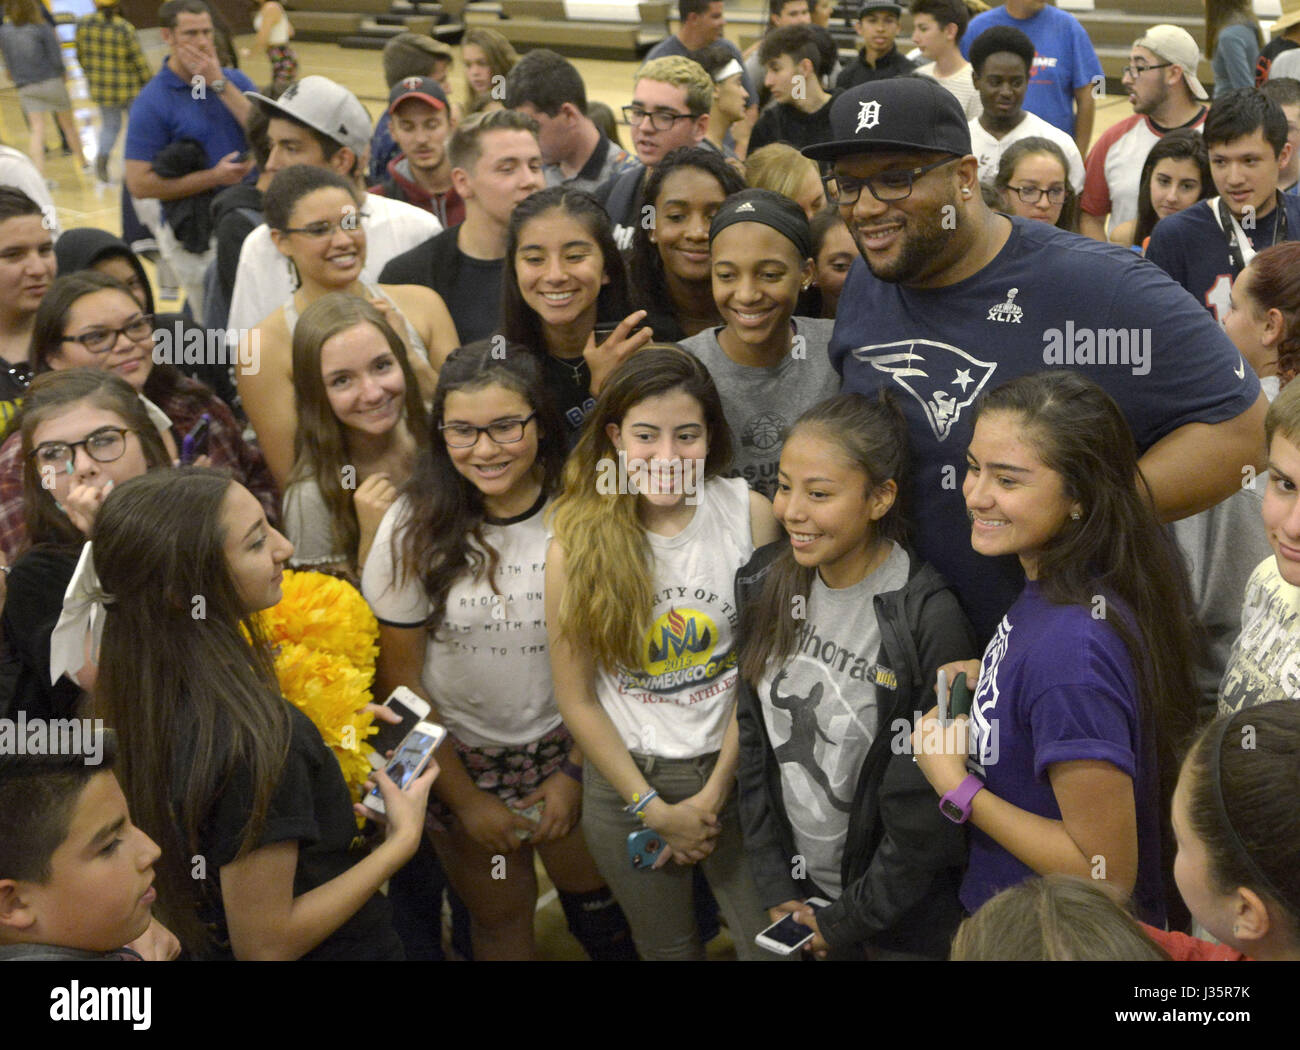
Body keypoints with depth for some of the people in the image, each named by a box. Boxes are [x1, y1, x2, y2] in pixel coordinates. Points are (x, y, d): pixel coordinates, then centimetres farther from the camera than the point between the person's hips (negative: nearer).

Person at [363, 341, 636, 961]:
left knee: (595, 899, 10)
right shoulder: (413, 528, -17)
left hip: (565, 745, 0)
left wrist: (576, 771, -5)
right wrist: (464, 798, -5)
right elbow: (401, 677, -8)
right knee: (500, 916, 15)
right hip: (461, 757, 0)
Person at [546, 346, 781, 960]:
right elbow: (577, 700, -7)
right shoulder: (575, 543, -13)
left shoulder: (749, 513, -11)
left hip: (733, 769, 0)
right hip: (626, 779, 0)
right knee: (667, 949, 19)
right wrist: (654, 809, -7)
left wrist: (714, 794, -9)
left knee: (775, 944, 6)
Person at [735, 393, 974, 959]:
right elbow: (752, 739, 0)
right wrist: (776, 887, -2)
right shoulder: (765, 581, -6)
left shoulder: (928, 621, -24)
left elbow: (925, 807, -19)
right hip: (799, 891, 5)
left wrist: (851, 919, -11)